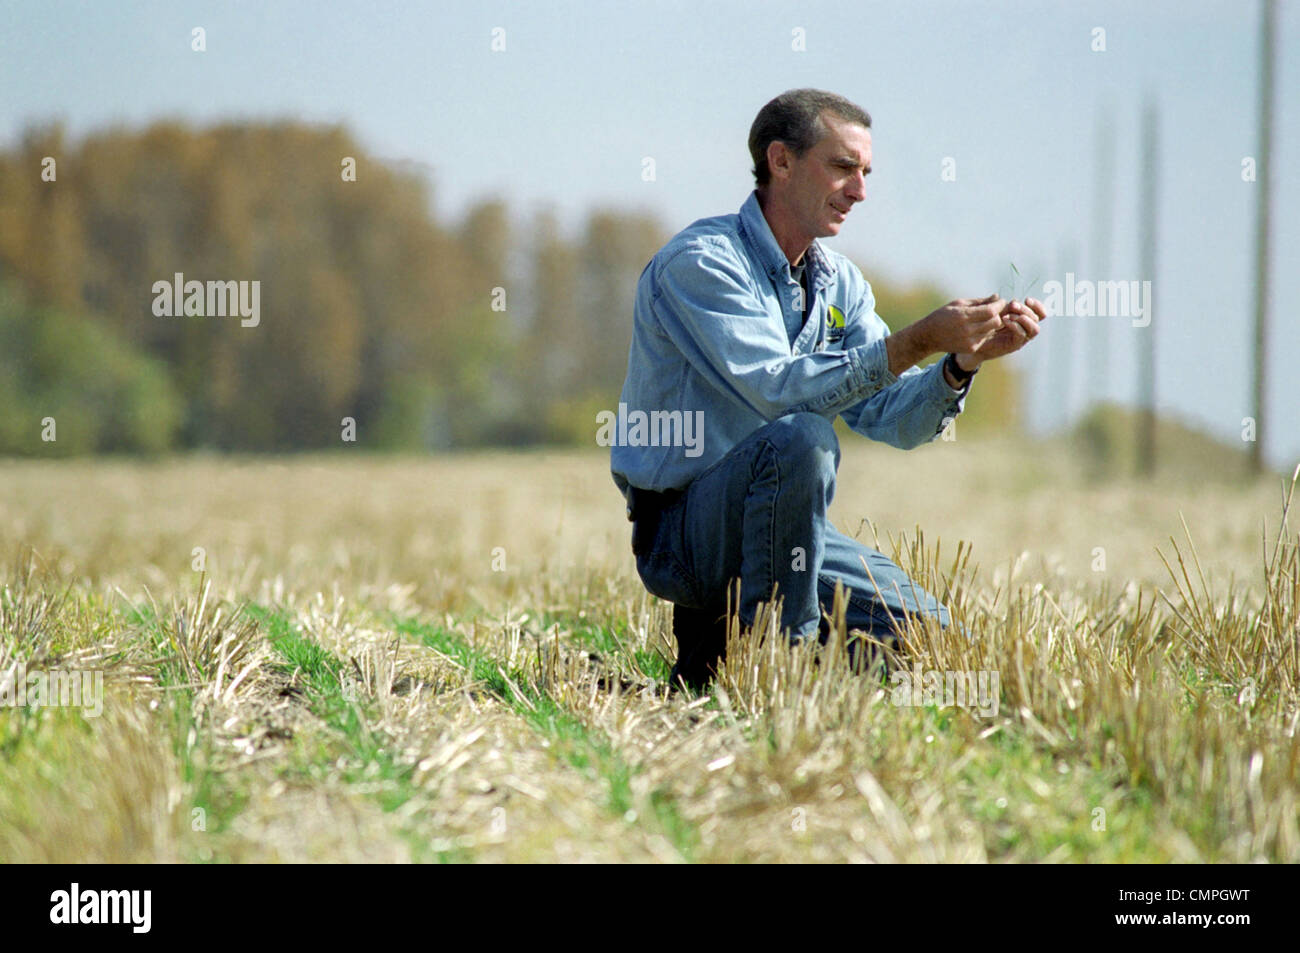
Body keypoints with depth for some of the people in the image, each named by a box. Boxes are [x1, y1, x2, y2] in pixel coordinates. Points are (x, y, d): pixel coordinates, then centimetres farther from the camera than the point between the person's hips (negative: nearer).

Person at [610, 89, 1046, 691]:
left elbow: (889, 416, 1)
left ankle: (725, 633, 12)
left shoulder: (838, 282, 10)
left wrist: (964, 361, -17)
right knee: (800, 437, -35)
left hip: (779, 526, 8)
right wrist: (917, 343, -30)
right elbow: (775, 388, -28)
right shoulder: (700, 262, -15)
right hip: (679, 533, -8)